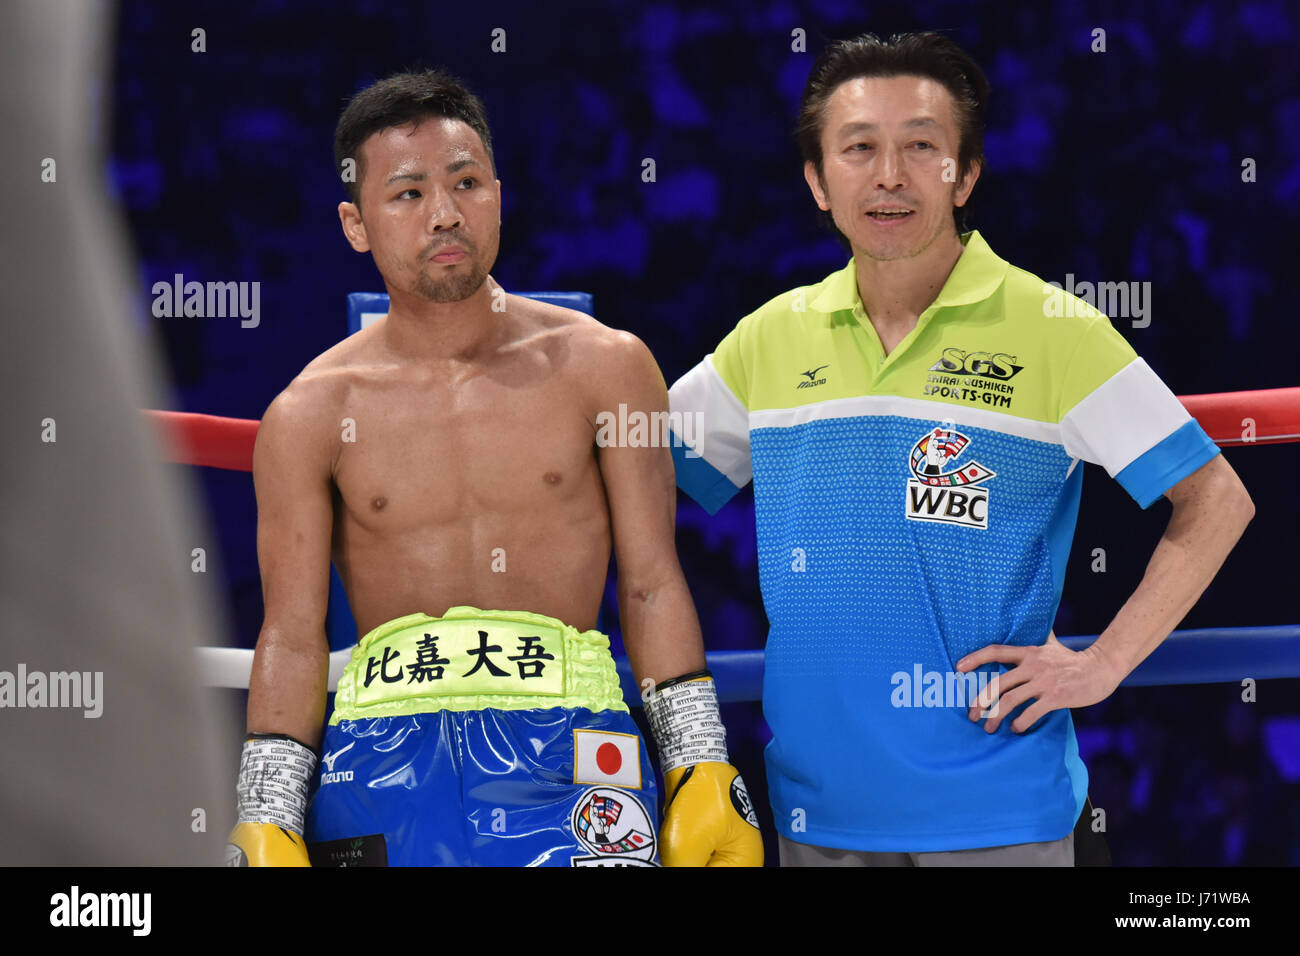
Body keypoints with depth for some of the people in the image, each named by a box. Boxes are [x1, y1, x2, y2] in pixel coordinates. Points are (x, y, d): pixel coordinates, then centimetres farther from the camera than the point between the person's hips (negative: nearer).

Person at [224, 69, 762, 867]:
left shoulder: (603, 366, 5)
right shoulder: (311, 415, 4)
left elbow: (652, 586, 7)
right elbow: (292, 636, 4)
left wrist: (702, 771, 2)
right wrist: (266, 828, -2)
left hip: (567, 748, 0)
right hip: (384, 749, 0)